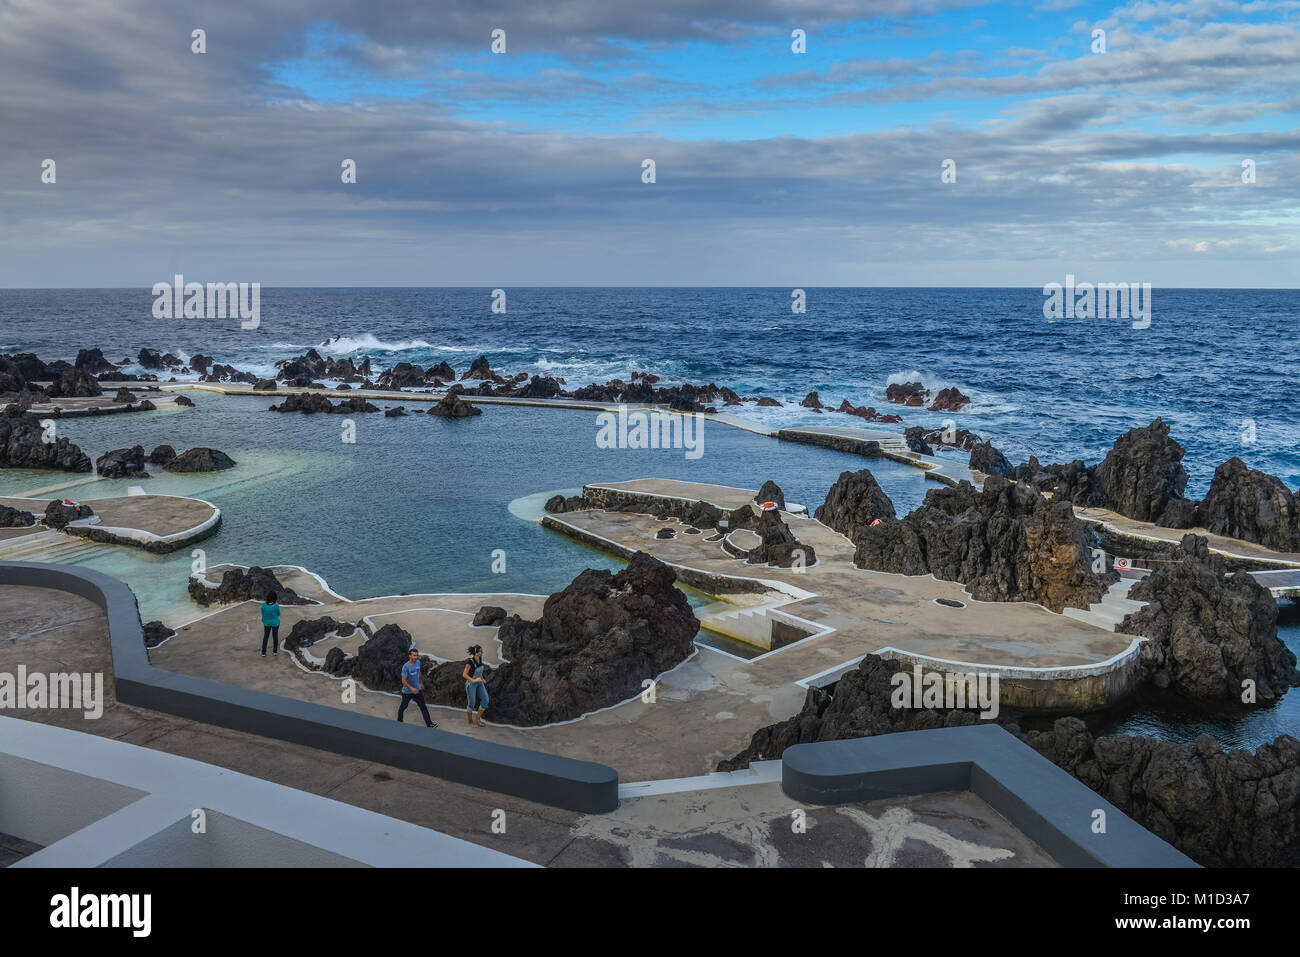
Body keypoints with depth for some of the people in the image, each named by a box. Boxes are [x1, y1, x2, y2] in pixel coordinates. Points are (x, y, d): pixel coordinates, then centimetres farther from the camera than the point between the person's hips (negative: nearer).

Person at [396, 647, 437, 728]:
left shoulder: (418, 662, -4)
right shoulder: (405, 667, -24)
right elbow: (403, 681, -23)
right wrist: (412, 688, -31)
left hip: (417, 690, 5)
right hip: (407, 692, -5)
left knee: (423, 707, -1)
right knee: (403, 707, 15)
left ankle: (429, 724, -2)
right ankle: (399, 721, 38)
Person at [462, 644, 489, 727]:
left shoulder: (480, 659, -3)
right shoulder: (470, 662, -24)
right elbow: (464, 675, -21)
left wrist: (482, 679, 9)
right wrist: (474, 680, -32)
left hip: (479, 683, 7)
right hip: (471, 684, -7)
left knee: (485, 700, -1)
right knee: (472, 704, 6)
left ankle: (478, 719, 15)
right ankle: (470, 722, 27)